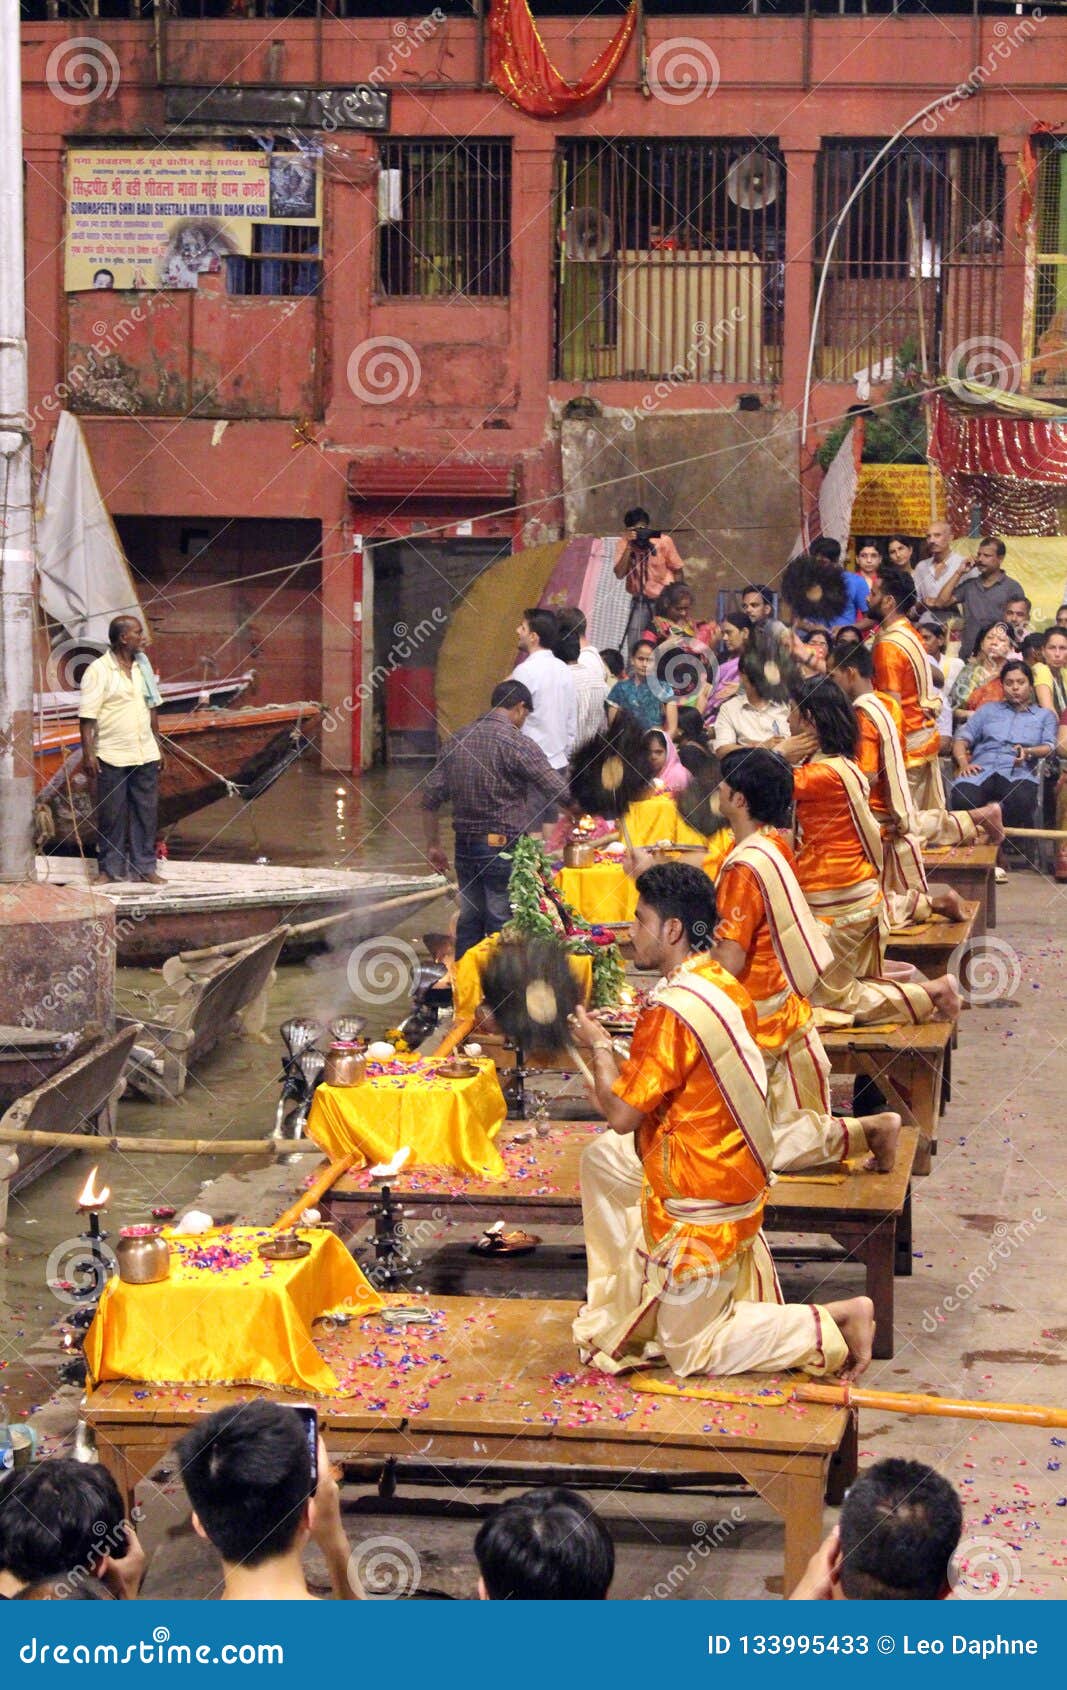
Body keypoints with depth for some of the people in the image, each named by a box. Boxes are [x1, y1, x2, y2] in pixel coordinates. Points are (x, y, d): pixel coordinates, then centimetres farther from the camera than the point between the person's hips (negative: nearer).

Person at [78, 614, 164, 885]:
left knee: (146, 812, 5)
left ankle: (145, 866, 12)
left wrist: (157, 746, 17)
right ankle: (110, 868, 9)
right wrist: (88, 753, -16)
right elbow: (87, 715, -11)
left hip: (145, 754, 6)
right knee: (111, 815, 1)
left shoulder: (142, 667, 11)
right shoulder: (99, 670, -9)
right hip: (112, 757, -6)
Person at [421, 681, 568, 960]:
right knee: (501, 929, 1)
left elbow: (429, 799, 8)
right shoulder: (516, 743, -12)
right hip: (503, 849, -6)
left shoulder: (457, 741, 7)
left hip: (465, 848, 6)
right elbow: (560, 792, -15)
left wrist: (433, 844, 17)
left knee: (468, 924, 14)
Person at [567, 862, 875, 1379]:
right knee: (599, 1158, 24)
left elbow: (620, 1113, -19)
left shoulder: (673, 1010, -26)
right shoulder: (725, 987, 2)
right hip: (736, 1175, 9)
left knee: (690, 1352, 5)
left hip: (700, 1201, -9)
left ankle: (834, 1322, -4)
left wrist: (598, 1045, -4)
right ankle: (622, 1293, 30)